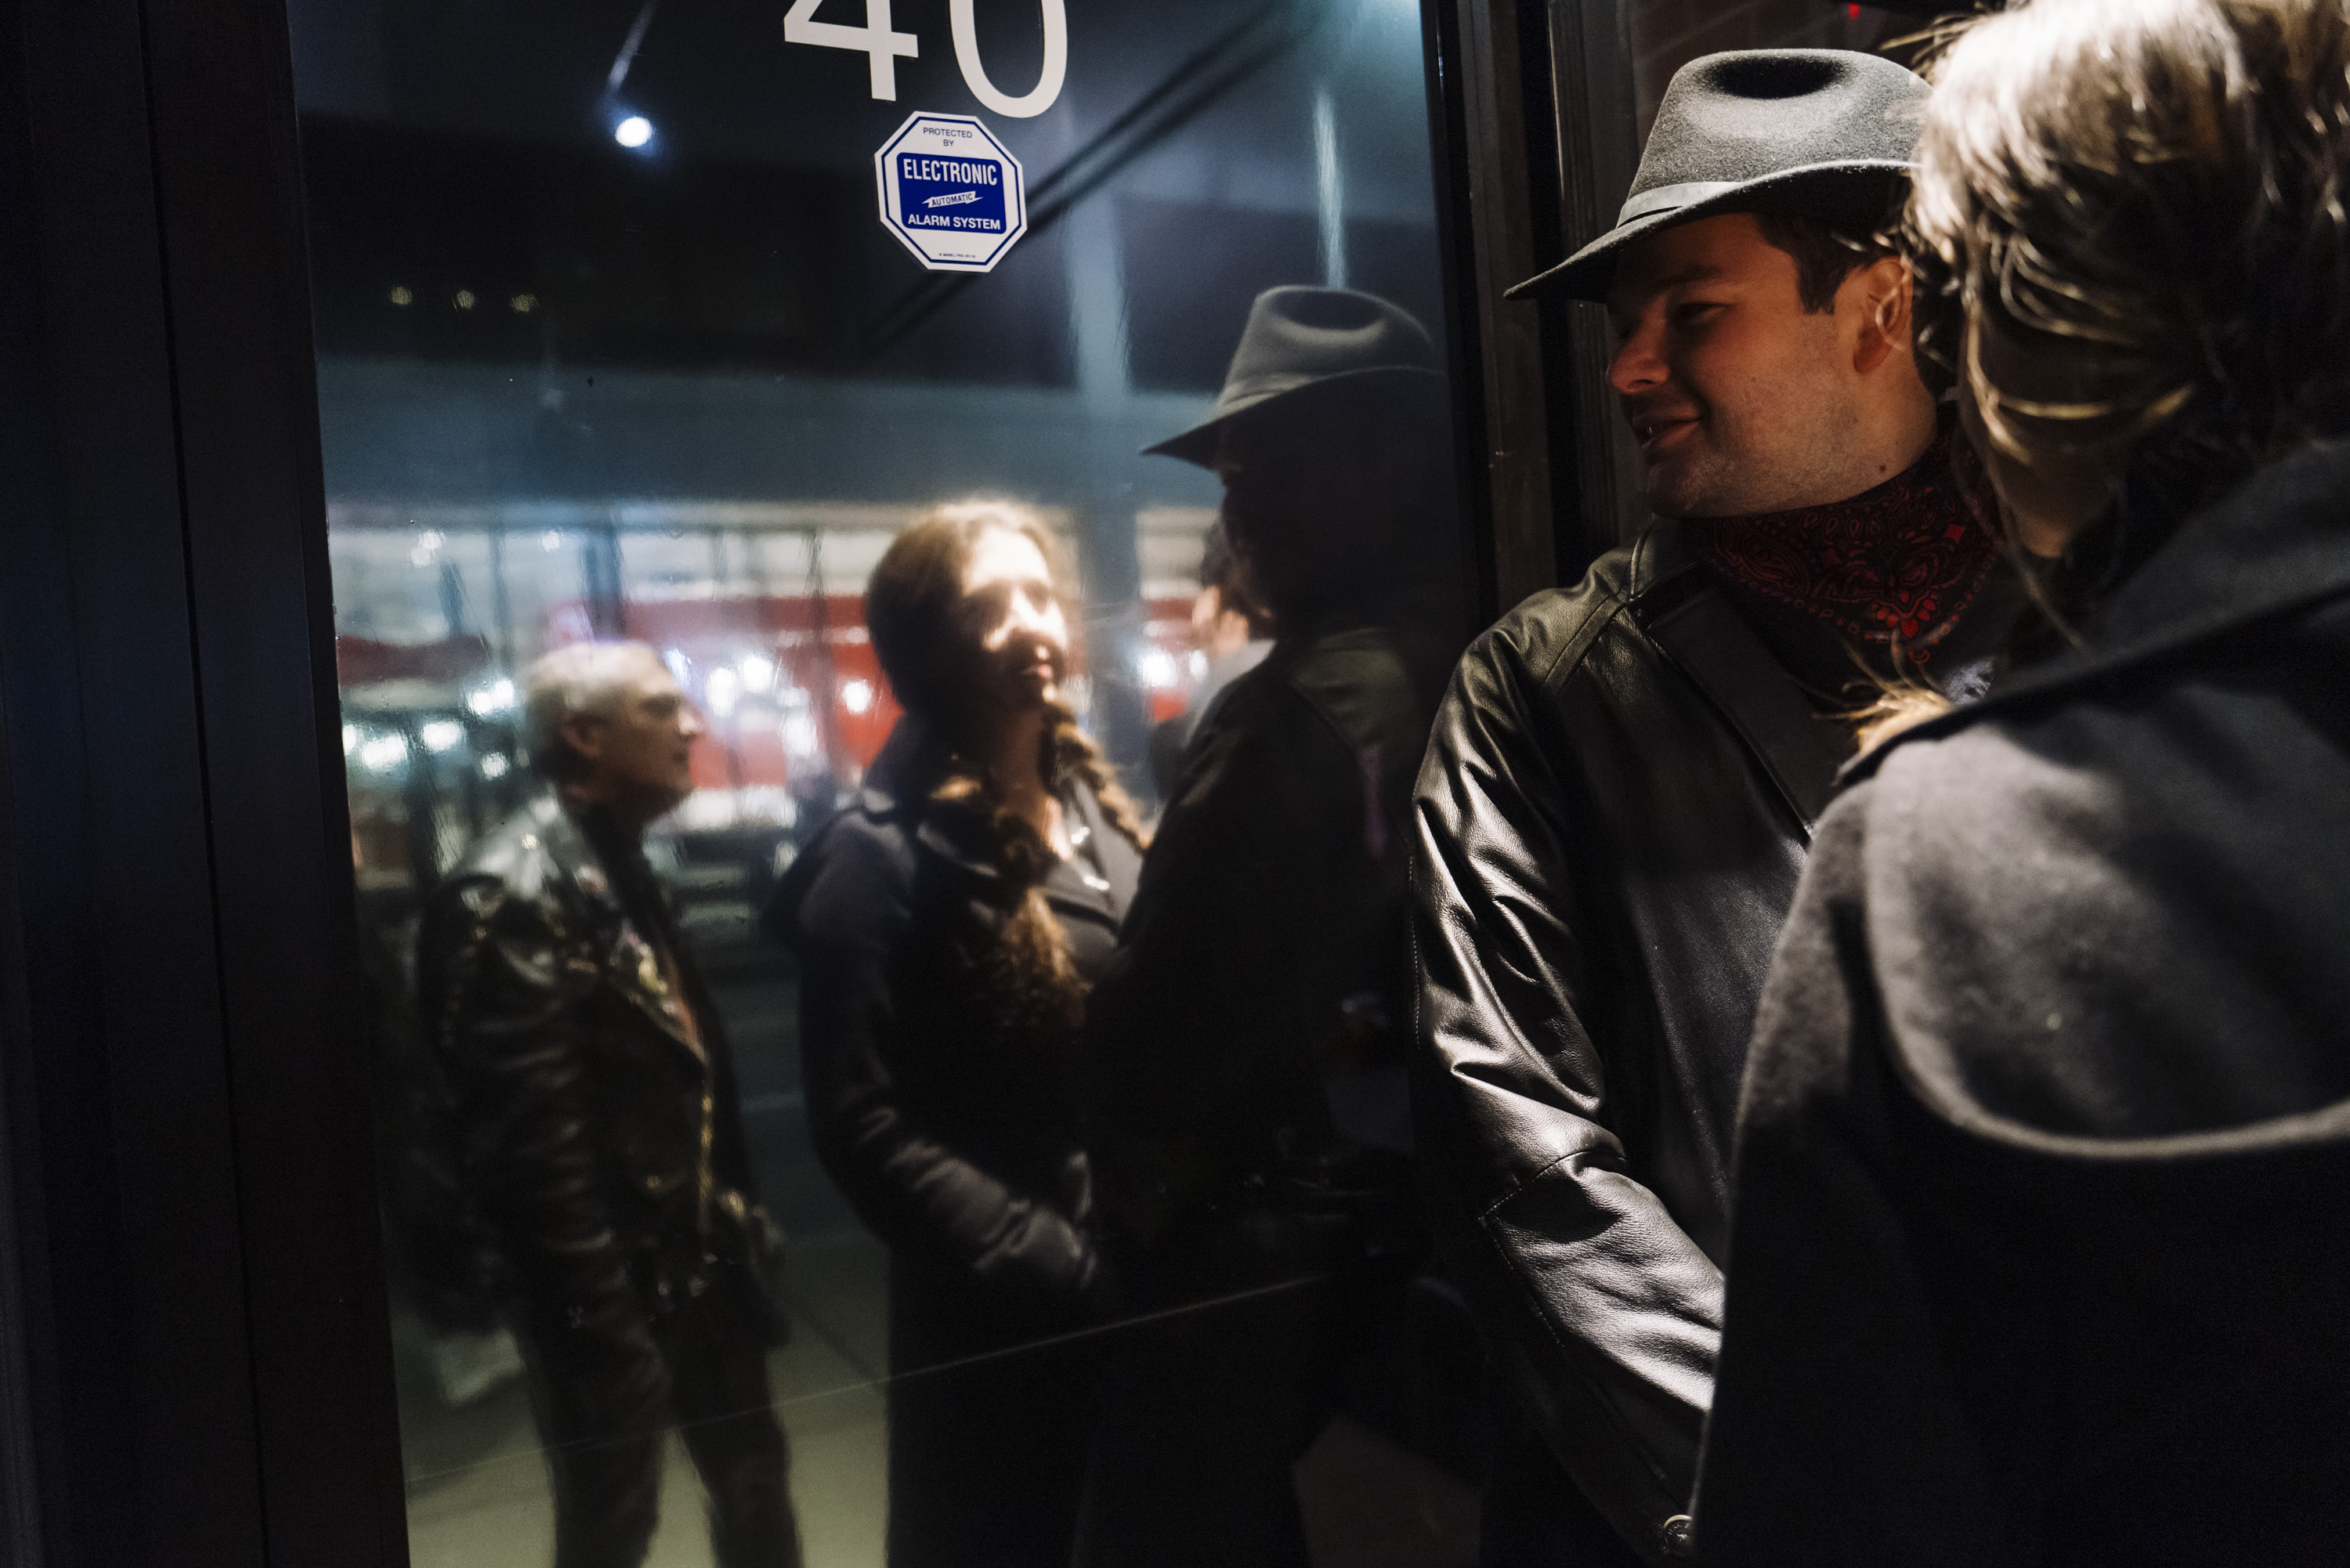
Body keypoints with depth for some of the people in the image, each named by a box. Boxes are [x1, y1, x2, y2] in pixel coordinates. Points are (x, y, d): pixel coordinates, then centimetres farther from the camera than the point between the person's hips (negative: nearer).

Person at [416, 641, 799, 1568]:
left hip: (701, 1265, 8)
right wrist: (607, 1339, -22)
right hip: (607, 1295, -8)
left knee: (752, 1477, 20)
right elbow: (538, 1155, -24)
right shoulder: (511, 896, -20)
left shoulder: (623, 875, 9)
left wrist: (740, 1221, 14)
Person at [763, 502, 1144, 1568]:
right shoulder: (883, 855, -13)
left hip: (1148, 1289, 6)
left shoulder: (1096, 805, 7)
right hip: (1005, 1324, -6)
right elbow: (865, 1125, -18)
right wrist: (1067, 1268, -19)